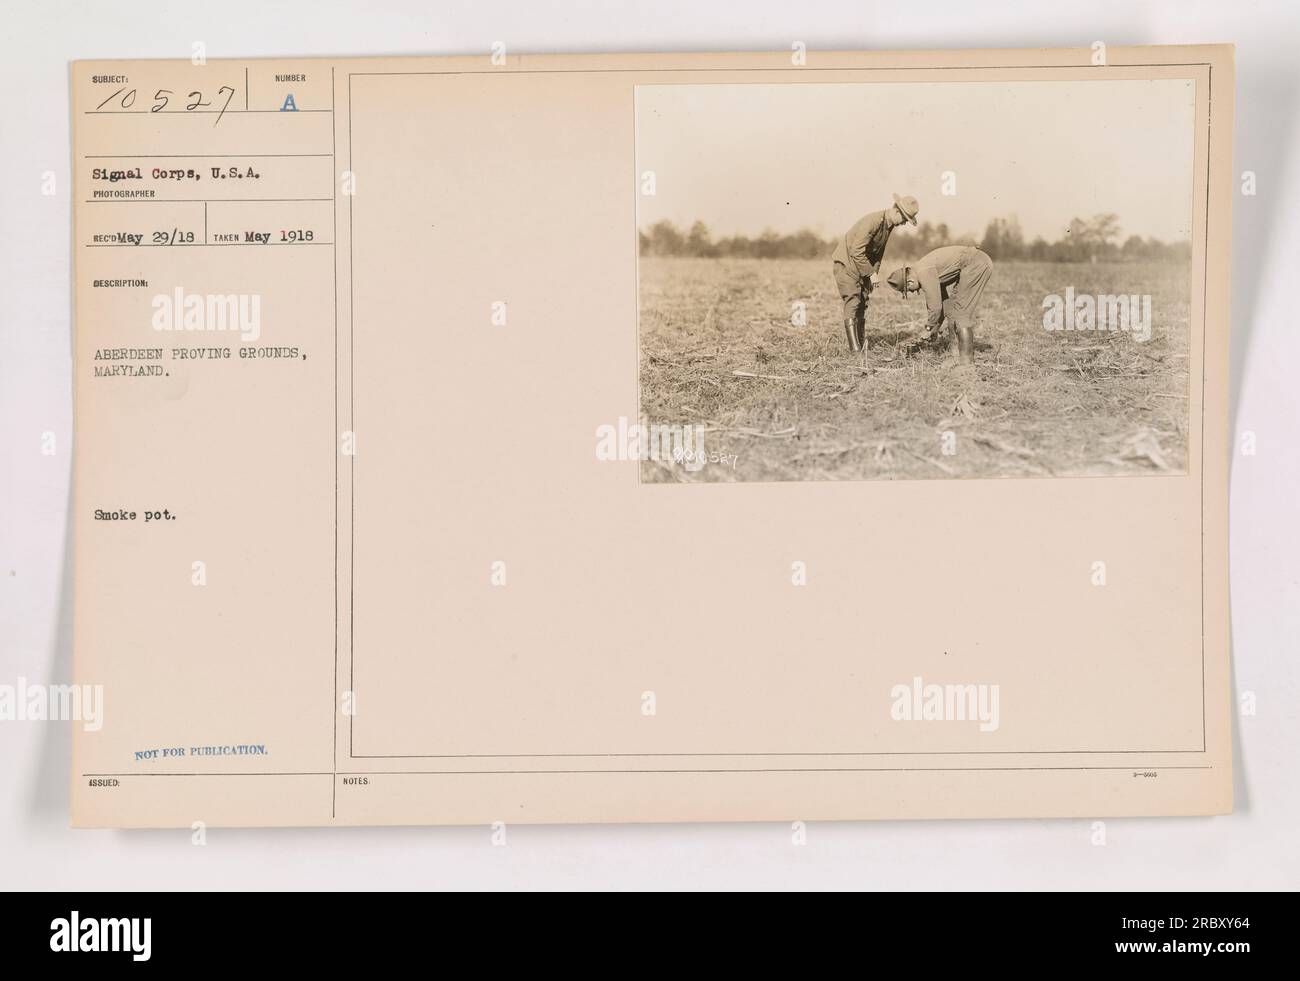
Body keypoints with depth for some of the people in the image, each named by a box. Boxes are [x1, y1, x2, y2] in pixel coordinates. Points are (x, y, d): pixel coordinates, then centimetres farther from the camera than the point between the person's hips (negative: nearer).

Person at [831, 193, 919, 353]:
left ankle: (862, 344, 15)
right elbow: (857, 251, -28)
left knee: (862, 303, 9)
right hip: (846, 262, -9)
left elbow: (878, 252, 14)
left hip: (862, 265, 9)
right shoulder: (873, 221, -26)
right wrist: (871, 273, -22)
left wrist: (874, 273, 5)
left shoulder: (889, 225, 3)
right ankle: (854, 348, -20)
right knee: (852, 302, -15)